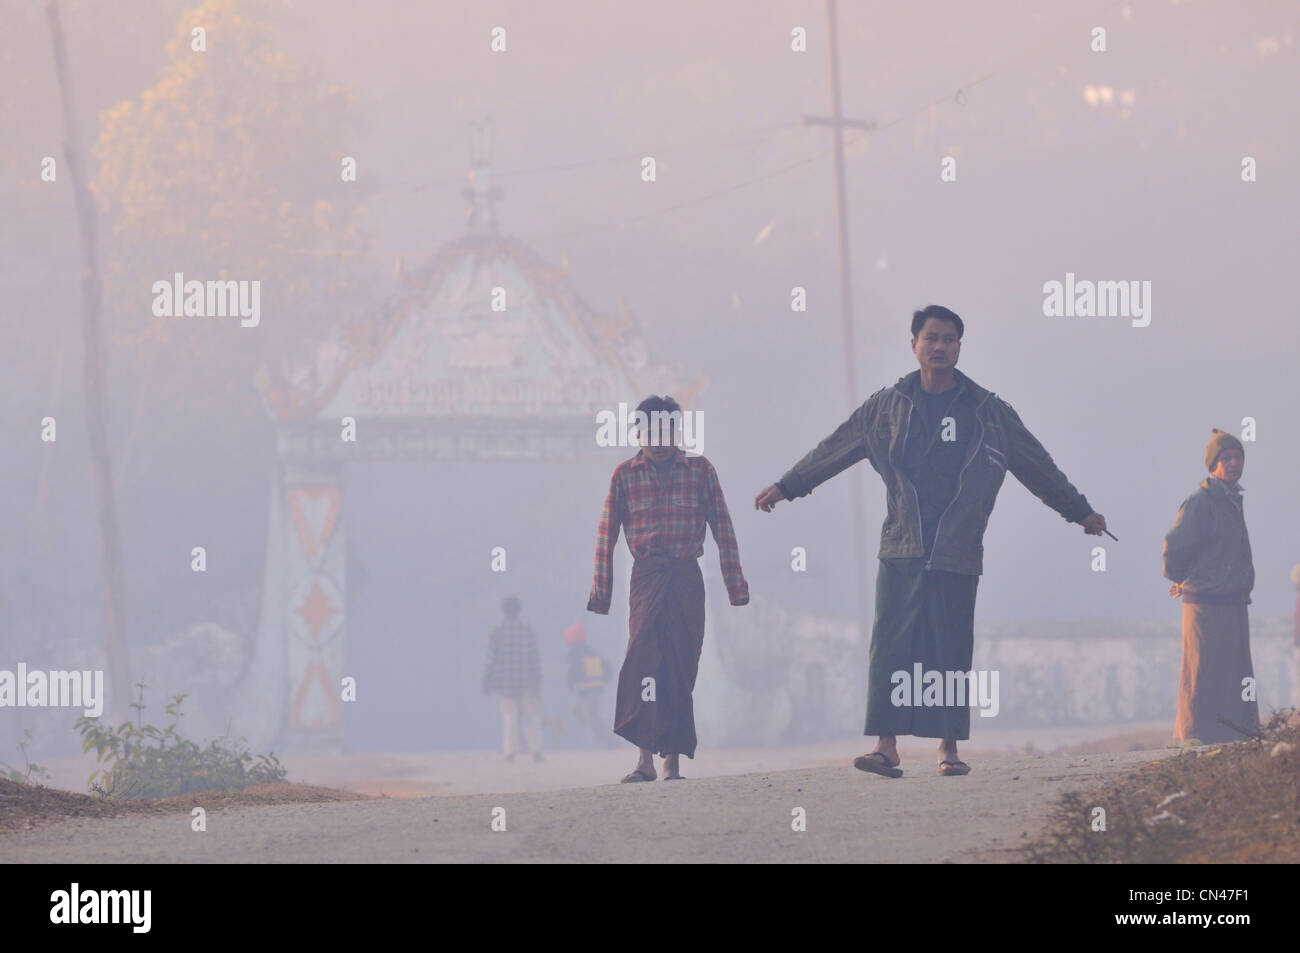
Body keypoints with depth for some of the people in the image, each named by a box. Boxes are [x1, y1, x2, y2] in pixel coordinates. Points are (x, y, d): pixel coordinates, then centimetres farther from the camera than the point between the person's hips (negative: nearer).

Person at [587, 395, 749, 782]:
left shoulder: (700, 470, 6)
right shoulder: (625, 474, 6)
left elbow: (723, 529, 8)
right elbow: (607, 534, 9)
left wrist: (736, 585, 4)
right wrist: (601, 591, 6)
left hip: (687, 578, 1)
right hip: (646, 576, -1)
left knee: (681, 668, 1)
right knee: (644, 654, -18)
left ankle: (673, 760, 8)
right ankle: (645, 758, -21)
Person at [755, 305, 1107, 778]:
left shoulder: (987, 411, 10)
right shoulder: (887, 406, 10)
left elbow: (1038, 467, 17)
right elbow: (832, 450, 19)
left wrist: (1079, 511, 21)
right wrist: (786, 486, 21)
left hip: (958, 553, 0)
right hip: (901, 548, 0)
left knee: (952, 652, -1)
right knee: (891, 646, -8)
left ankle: (949, 747, 5)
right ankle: (886, 744, -10)